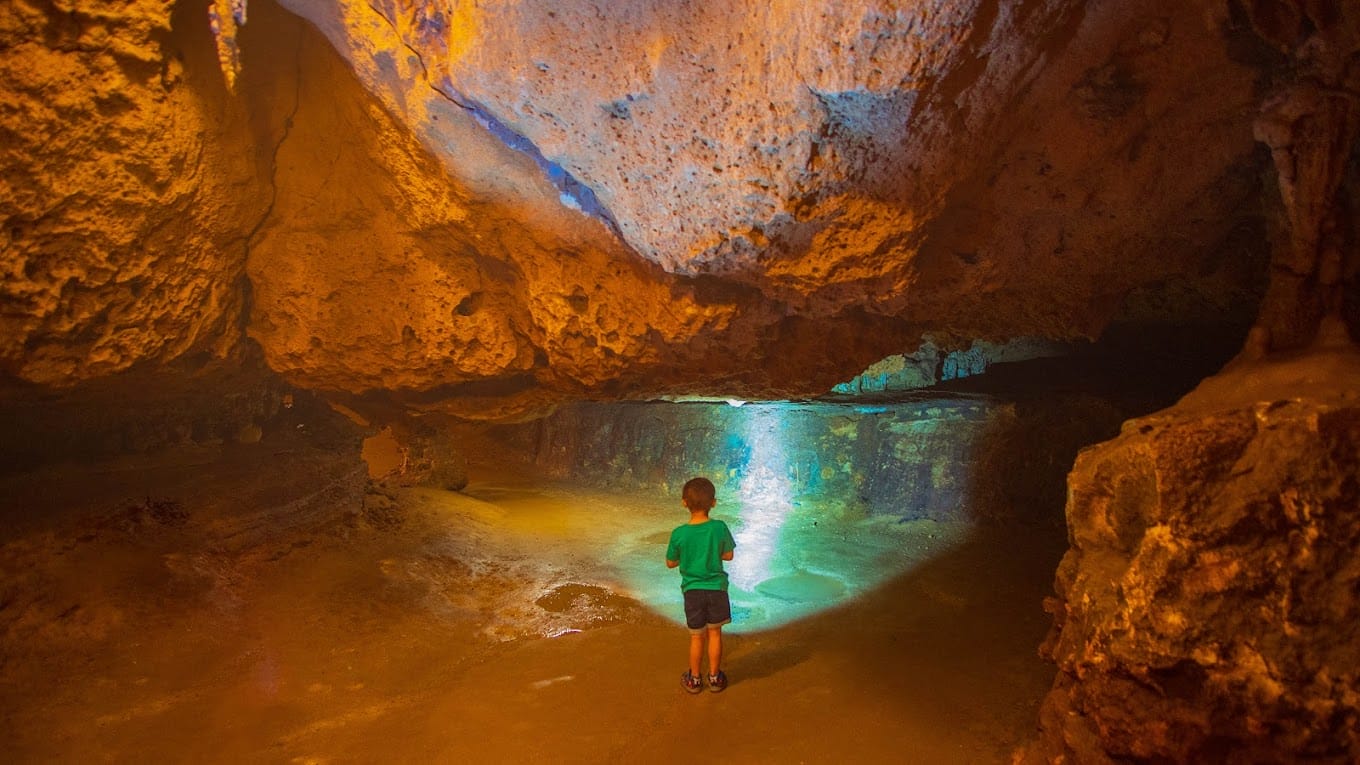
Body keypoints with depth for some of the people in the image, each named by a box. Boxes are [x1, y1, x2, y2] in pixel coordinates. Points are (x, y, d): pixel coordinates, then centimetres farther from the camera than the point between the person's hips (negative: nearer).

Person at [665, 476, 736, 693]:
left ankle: (694, 679, 28)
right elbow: (728, 555, -1)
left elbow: (671, 563, -3)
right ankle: (715, 677, 28)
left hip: (692, 590, 0)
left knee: (696, 637, 14)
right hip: (716, 588, 0)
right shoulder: (720, 528, -15)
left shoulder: (679, 534, -16)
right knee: (715, 633, 16)